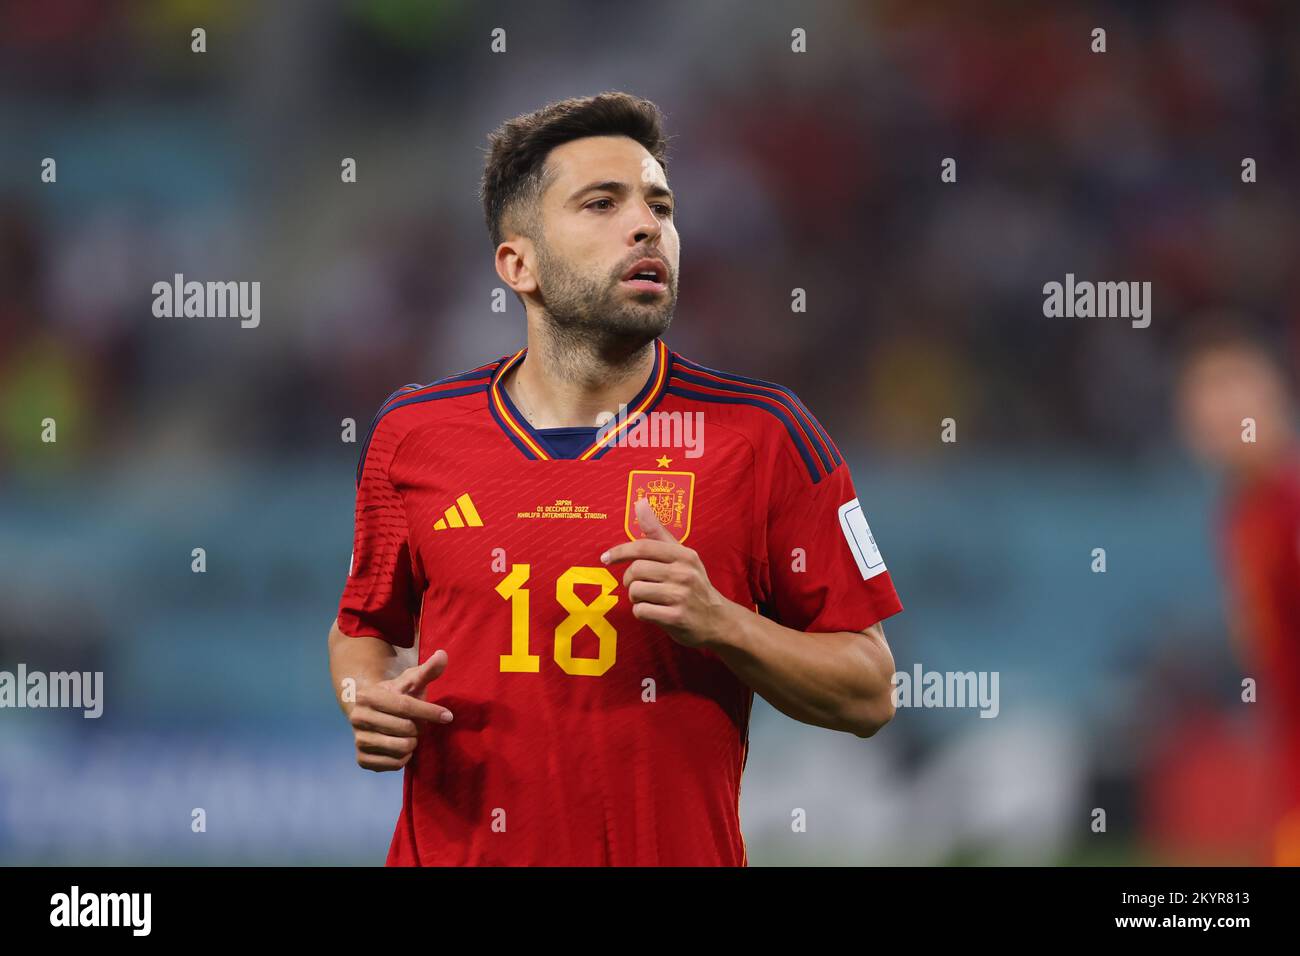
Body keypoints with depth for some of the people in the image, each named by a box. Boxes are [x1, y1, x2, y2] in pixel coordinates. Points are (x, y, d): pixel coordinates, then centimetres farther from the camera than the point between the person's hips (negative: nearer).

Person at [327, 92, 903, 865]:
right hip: (453, 851, 1)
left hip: (683, 852, -1)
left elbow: (868, 694, -4)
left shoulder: (764, 436, -5)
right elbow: (363, 624, 15)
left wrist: (717, 623, -19)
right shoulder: (415, 436, 0)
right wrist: (367, 702, -6)